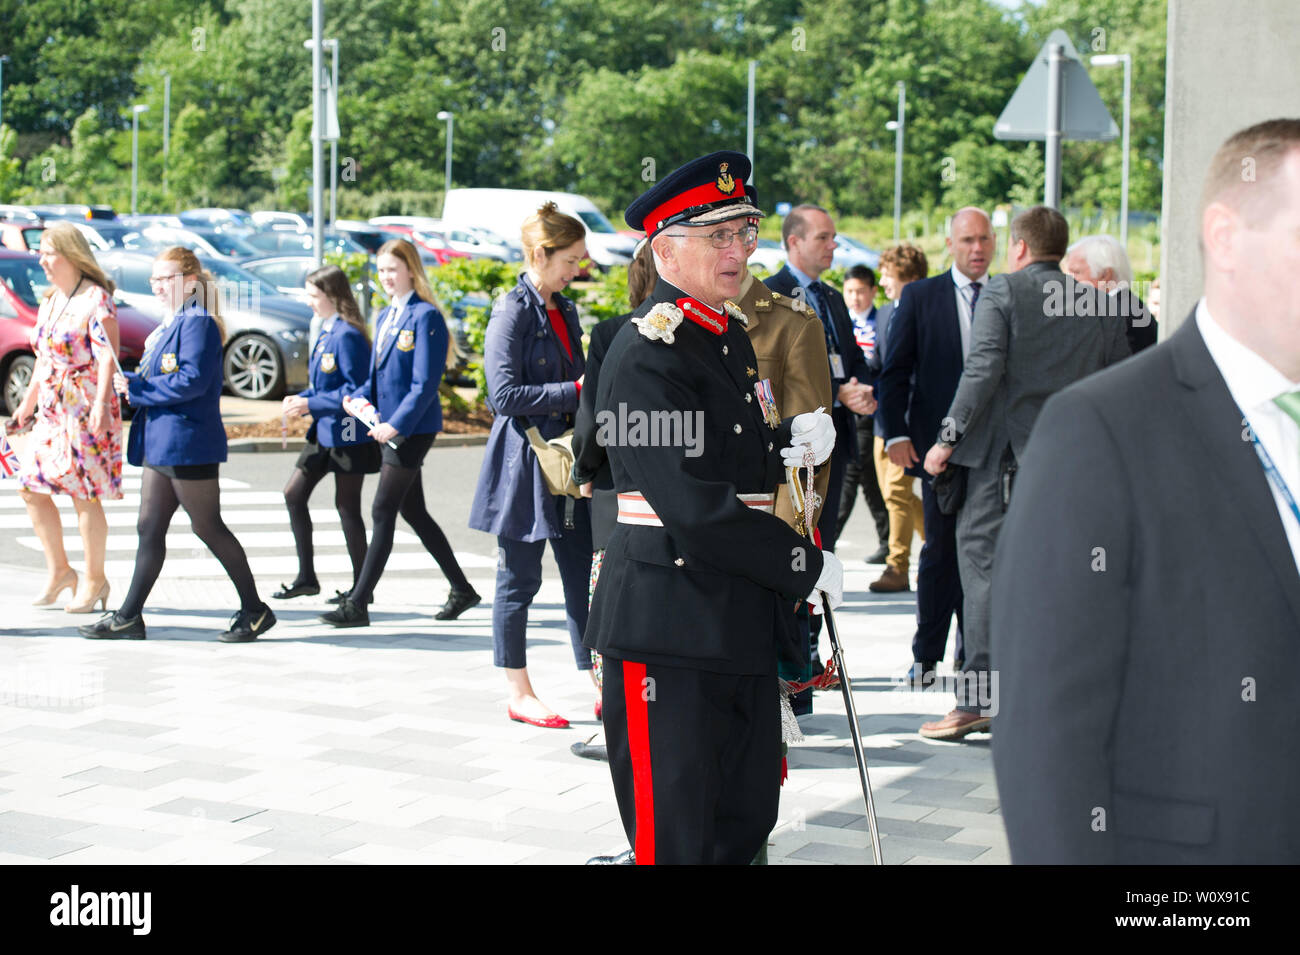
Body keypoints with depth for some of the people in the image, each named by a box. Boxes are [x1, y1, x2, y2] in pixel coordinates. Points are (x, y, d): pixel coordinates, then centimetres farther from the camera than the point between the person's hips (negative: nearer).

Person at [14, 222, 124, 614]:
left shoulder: (96, 299, -11)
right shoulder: (50, 301, 14)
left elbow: (108, 357, -19)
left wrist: (100, 404, -29)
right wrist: (27, 403, 26)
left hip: (86, 410, -8)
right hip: (52, 410, 9)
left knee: (85, 496, -3)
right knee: (32, 489, 5)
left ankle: (94, 580, 10)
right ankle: (58, 570, 17)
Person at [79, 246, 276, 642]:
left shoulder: (198, 323, -12)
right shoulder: (169, 326, 18)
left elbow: (192, 380, -22)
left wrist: (137, 388, -15)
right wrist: (132, 382, 3)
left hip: (188, 442, -10)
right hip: (160, 442, 10)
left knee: (207, 527, -3)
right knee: (149, 528, 8)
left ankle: (254, 610, 7)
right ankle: (129, 616, 11)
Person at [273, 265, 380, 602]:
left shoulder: (347, 335, -18)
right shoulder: (325, 332, 11)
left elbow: (355, 390, -21)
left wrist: (311, 404, -19)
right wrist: (300, 398, 2)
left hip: (347, 434, -10)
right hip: (324, 431, 10)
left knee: (347, 506, -1)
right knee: (293, 495, 9)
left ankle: (361, 585, 11)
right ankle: (306, 577, 17)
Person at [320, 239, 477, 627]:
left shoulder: (426, 316, -12)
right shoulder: (385, 317, 14)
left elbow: (425, 384, -18)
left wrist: (396, 424, -23)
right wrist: (357, 398, 1)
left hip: (413, 428, -9)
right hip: (389, 426, 9)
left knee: (383, 512, -8)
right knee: (413, 511, 14)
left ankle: (358, 604, -4)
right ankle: (461, 589, 25)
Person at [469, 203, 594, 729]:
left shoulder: (565, 311, 13)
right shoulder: (513, 312, -11)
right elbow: (505, 395, -18)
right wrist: (577, 391, -18)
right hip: (524, 462, -8)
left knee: (584, 576, 7)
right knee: (519, 580, 3)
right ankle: (520, 695, 13)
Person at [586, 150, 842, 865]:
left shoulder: (730, 334, 14)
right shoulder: (645, 355, -16)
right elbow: (694, 506, -22)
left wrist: (789, 441, 3)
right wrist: (805, 565, -15)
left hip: (742, 620, 9)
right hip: (669, 625, -9)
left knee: (748, 818, 15)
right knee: (676, 836, 0)